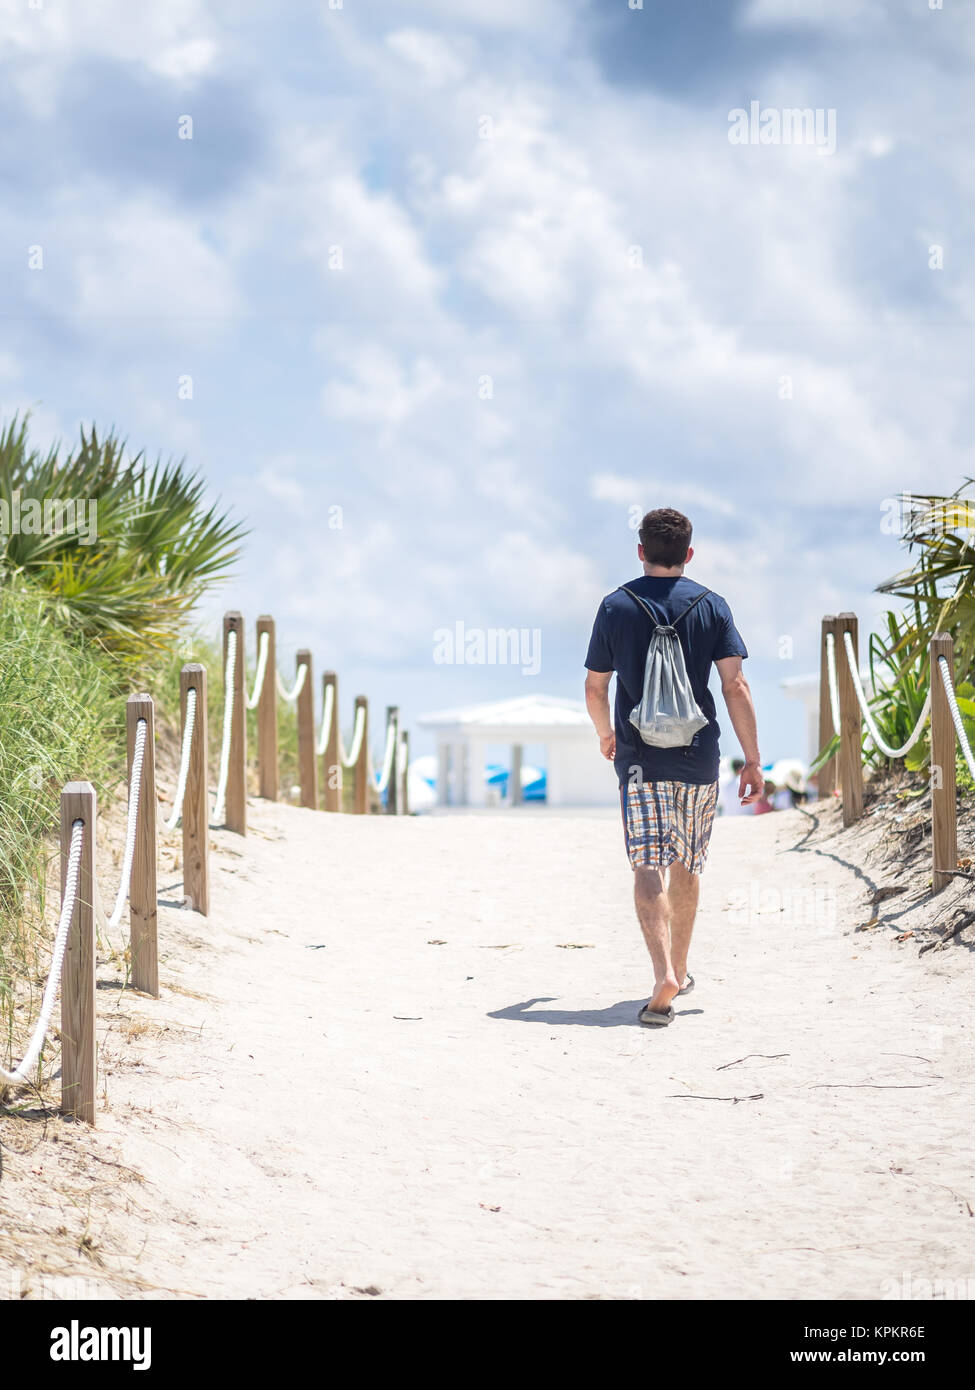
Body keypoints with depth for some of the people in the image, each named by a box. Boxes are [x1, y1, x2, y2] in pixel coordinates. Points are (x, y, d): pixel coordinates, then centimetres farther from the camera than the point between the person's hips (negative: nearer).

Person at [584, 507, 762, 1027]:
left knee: (649, 866, -10)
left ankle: (664, 976, -29)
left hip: (639, 755, -2)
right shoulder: (711, 607, 0)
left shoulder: (616, 606, 1)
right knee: (687, 865, 18)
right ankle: (679, 971, 31)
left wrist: (606, 733, 27)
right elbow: (735, 686, -6)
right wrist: (752, 760, -2)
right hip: (698, 757, 2)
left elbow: (594, 687, 7)